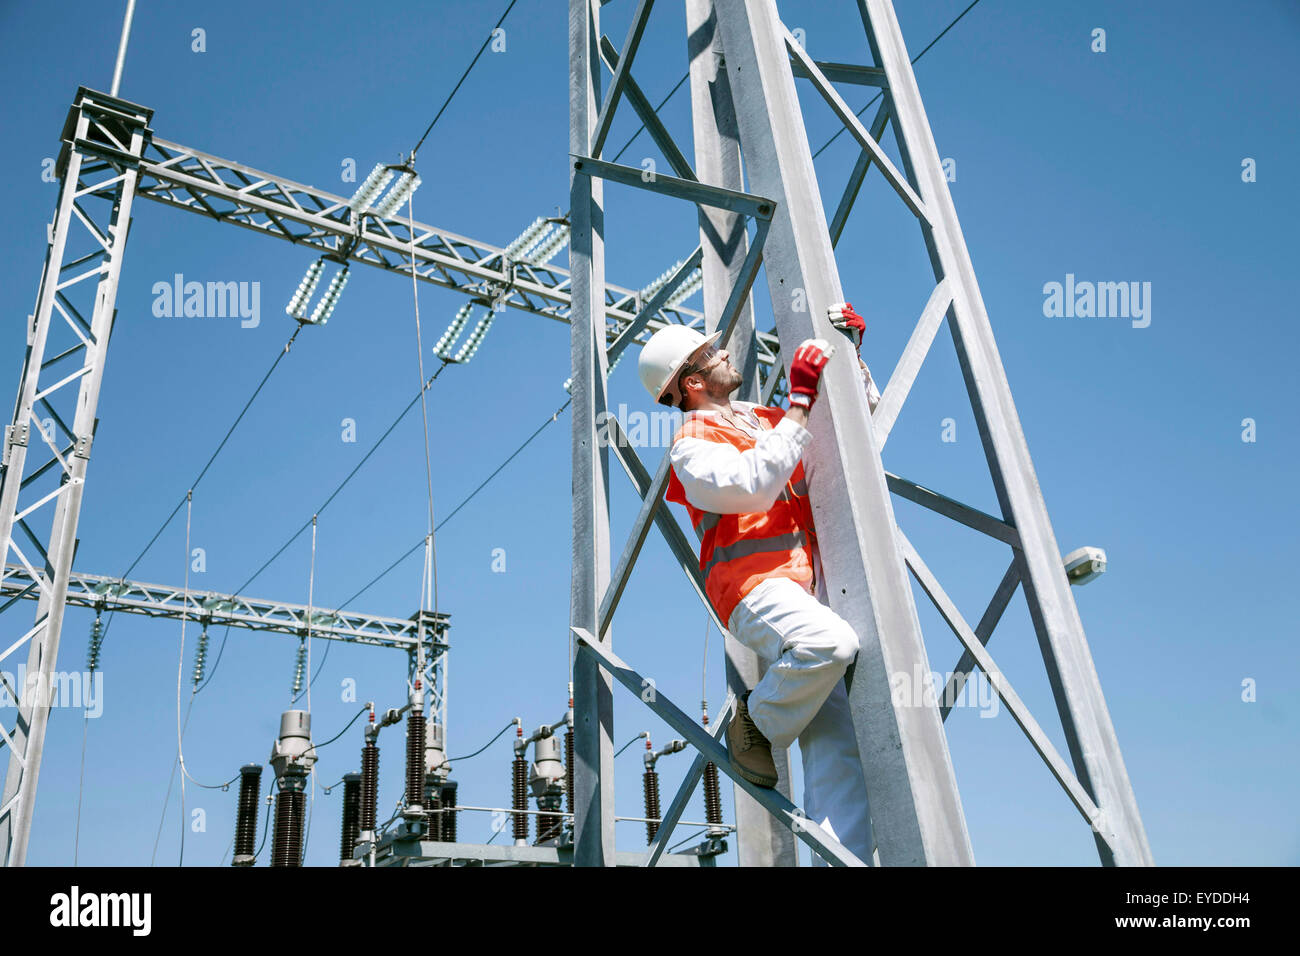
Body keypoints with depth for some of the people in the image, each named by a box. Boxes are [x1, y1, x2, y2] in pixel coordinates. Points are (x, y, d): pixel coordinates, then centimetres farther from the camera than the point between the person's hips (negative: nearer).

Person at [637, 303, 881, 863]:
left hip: (809, 584, 7)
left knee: (838, 741, -5)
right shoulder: (693, 444, 3)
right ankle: (756, 725, -10)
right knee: (829, 642, -37)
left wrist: (851, 351, 23)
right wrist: (801, 402, -12)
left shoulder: (766, 419, 26)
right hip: (755, 585, -7)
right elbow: (755, 485, -17)